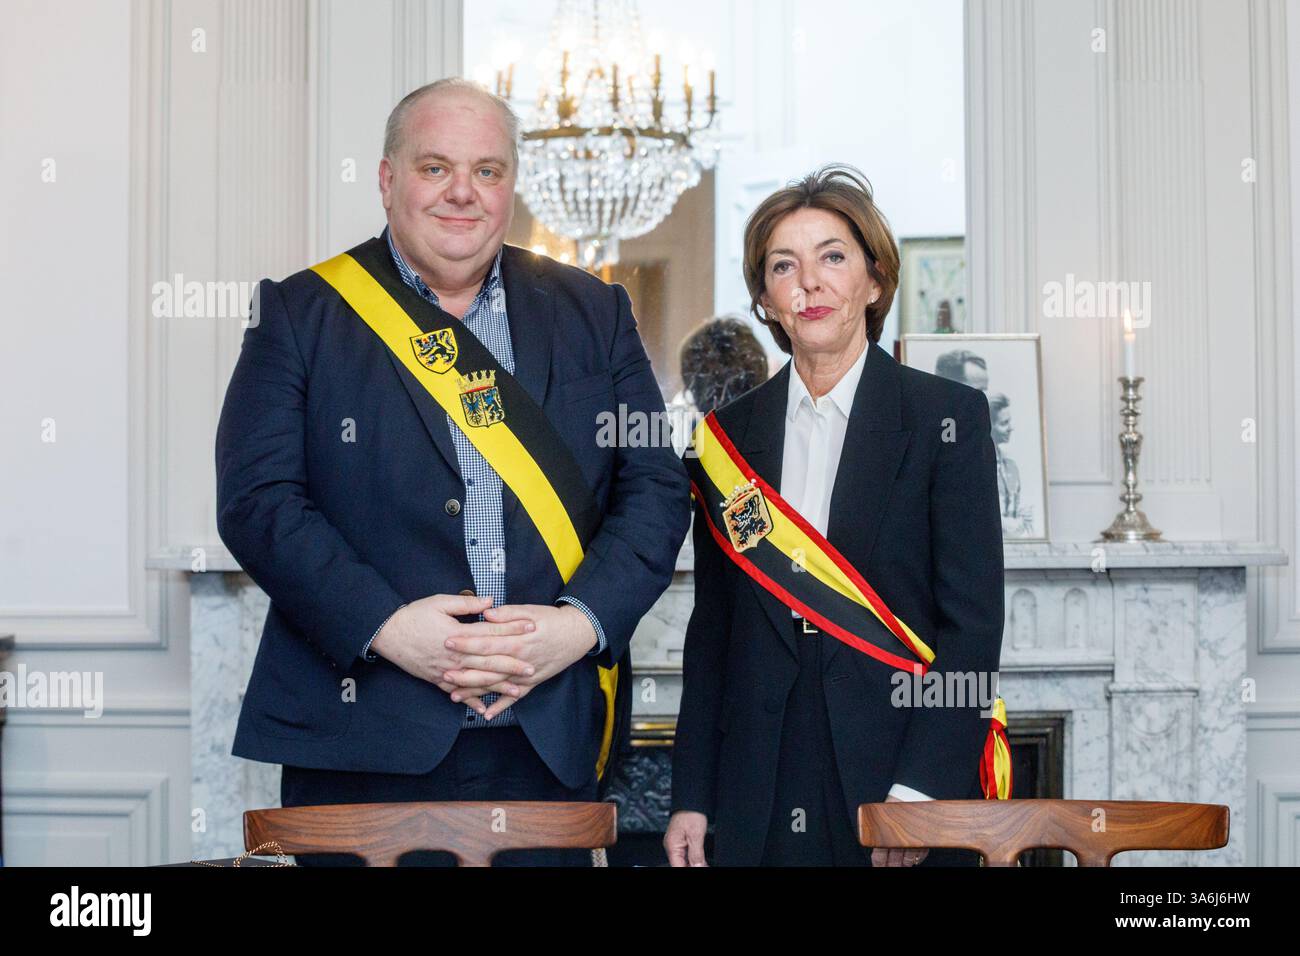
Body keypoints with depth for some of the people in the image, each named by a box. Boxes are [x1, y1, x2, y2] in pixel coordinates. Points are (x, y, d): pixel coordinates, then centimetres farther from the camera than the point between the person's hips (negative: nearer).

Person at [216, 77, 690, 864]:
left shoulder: (594, 313, 10)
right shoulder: (302, 313, 3)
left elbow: (657, 487, 5)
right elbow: (257, 499, -5)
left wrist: (581, 623, -11)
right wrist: (385, 625, -17)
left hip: (552, 743, 2)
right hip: (363, 743, -2)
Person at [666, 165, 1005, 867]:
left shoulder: (948, 416, -2)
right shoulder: (728, 437, 8)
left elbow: (973, 622, -6)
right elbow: (711, 628, 10)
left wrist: (921, 790, -14)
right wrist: (690, 797, 5)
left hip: (900, 775, -2)